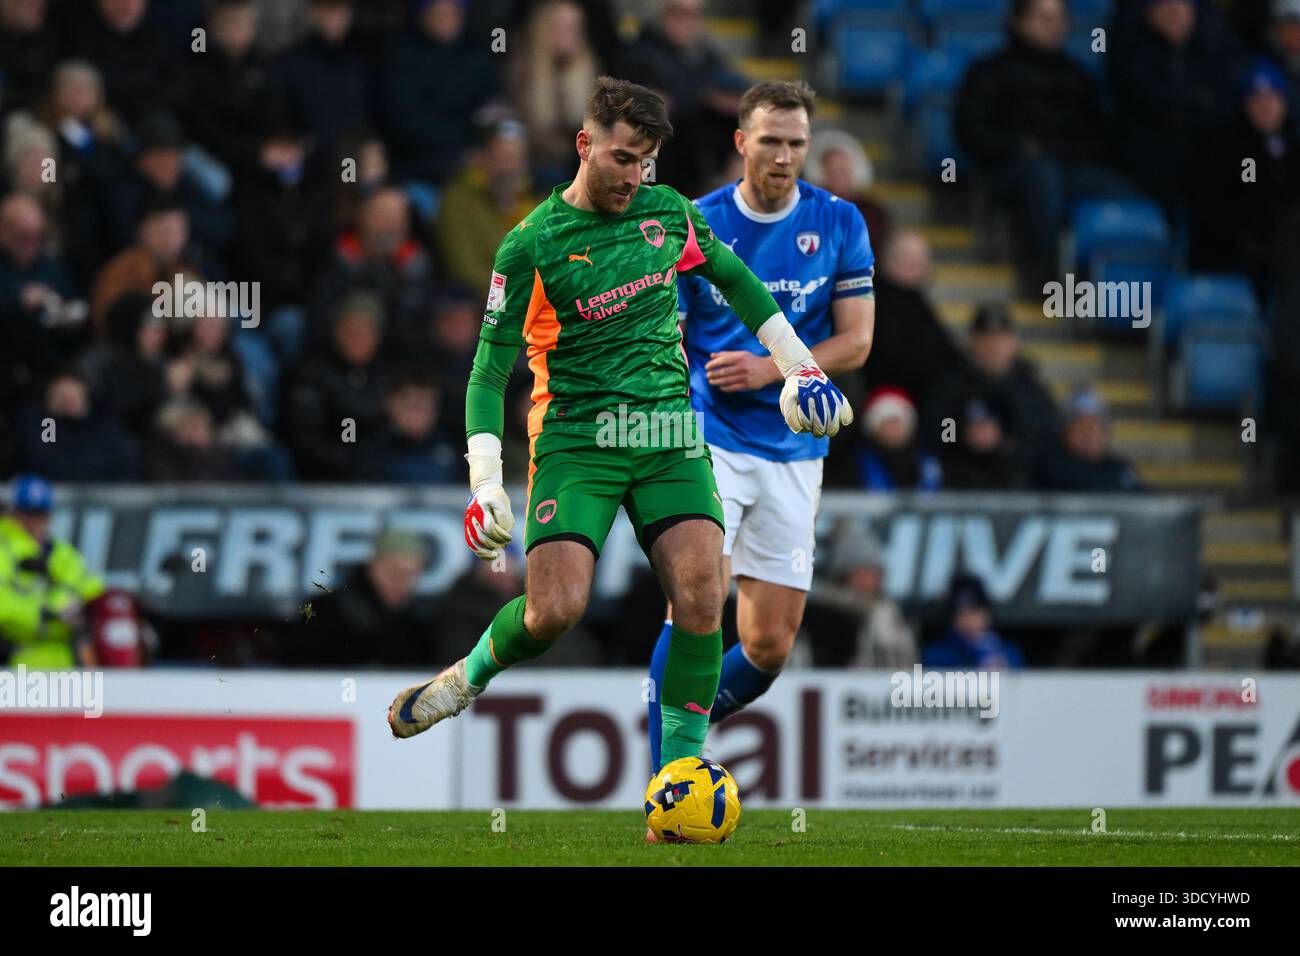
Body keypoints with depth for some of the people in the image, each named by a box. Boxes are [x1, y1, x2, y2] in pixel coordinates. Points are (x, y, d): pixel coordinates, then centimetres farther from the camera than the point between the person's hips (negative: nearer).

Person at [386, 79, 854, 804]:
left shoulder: (668, 212, 7)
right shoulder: (533, 245, -6)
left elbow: (737, 281, 26)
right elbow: (490, 370, -6)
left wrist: (799, 364, 24)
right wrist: (485, 480, -15)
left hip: (669, 431, 4)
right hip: (575, 438, -3)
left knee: (702, 597, -16)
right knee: (556, 609, -18)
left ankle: (679, 770, -7)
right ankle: (473, 674, 15)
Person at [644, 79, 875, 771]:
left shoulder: (838, 223, 3)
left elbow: (855, 342, 1)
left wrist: (768, 370, -14)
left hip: (794, 450, 3)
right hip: (708, 441, -3)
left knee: (770, 647, 2)